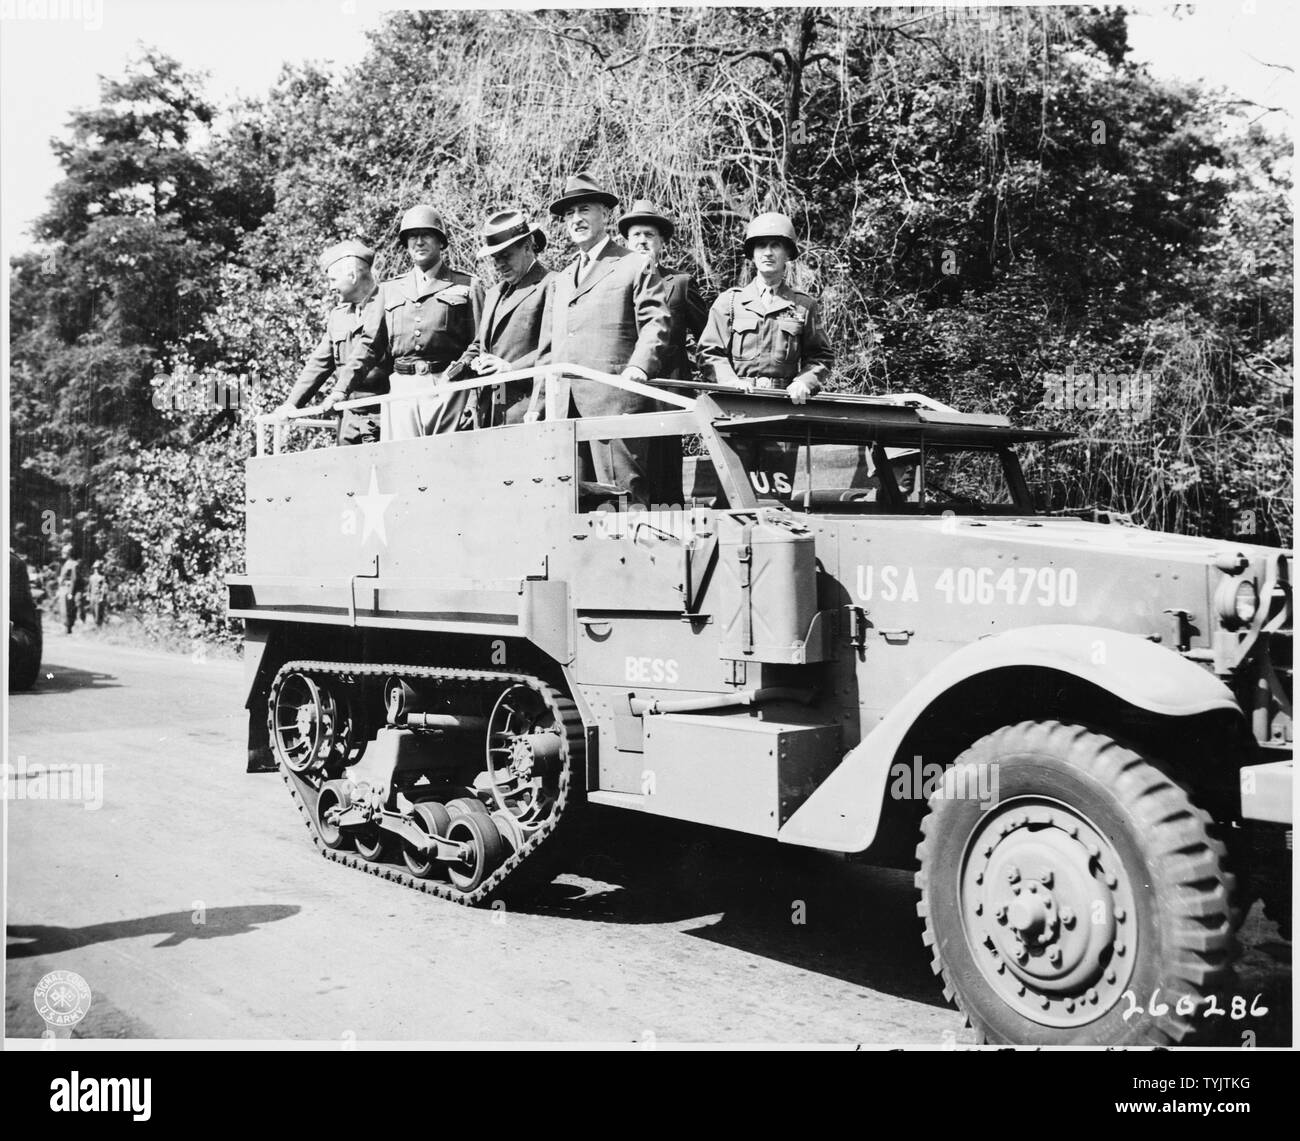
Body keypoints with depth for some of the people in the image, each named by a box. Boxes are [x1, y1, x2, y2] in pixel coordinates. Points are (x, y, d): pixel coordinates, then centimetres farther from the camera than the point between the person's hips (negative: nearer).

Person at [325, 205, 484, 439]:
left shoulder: (468, 286, 9)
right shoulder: (389, 289, 19)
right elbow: (369, 343, 15)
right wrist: (341, 389, 4)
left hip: (448, 388, -2)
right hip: (401, 391, 3)